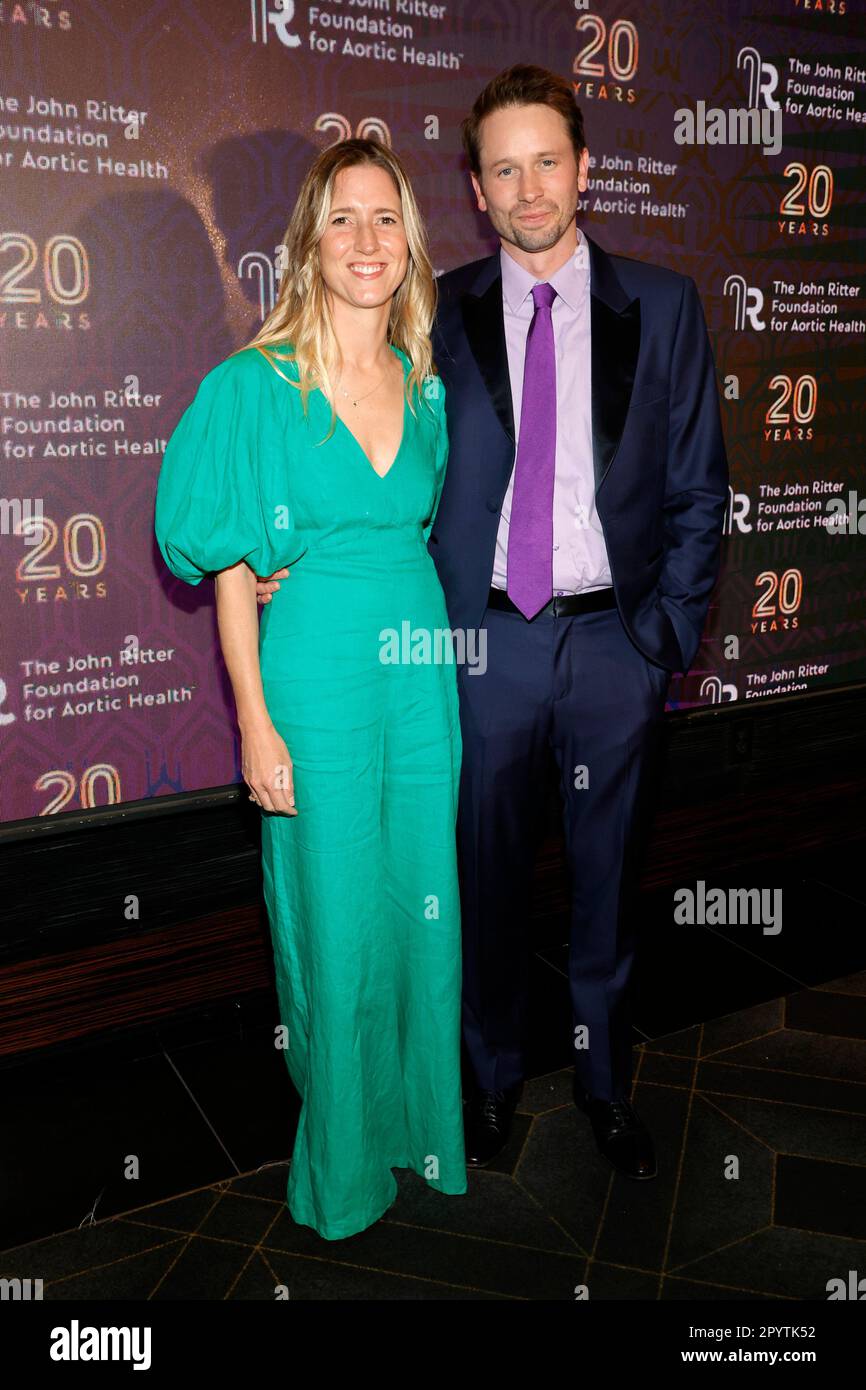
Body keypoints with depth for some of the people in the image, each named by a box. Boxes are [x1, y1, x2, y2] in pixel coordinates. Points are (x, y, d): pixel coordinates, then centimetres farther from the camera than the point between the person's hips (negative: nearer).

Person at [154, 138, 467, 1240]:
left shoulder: (427, 384, 8)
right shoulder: (257, 385, -5)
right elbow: (231, 567, -7)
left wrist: (452, 654, 8)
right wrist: (254, 721, -11)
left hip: (425, 672, 5)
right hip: (316, 674, -4)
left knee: (425, 906, 14)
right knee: (335, 921, 6)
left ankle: (422, 1123, 37)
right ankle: (344, 1160, 31)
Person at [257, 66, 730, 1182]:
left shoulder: (662, 306, 3)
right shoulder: (442, 315, 3)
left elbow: (697, 488, 4)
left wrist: (665, 633, -3)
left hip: (615, 640, 1)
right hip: (486, 640, 0)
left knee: (607, 877, 14)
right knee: (487, 874, 12)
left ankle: (605, 1080, 37)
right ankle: (494, 1075, 36)